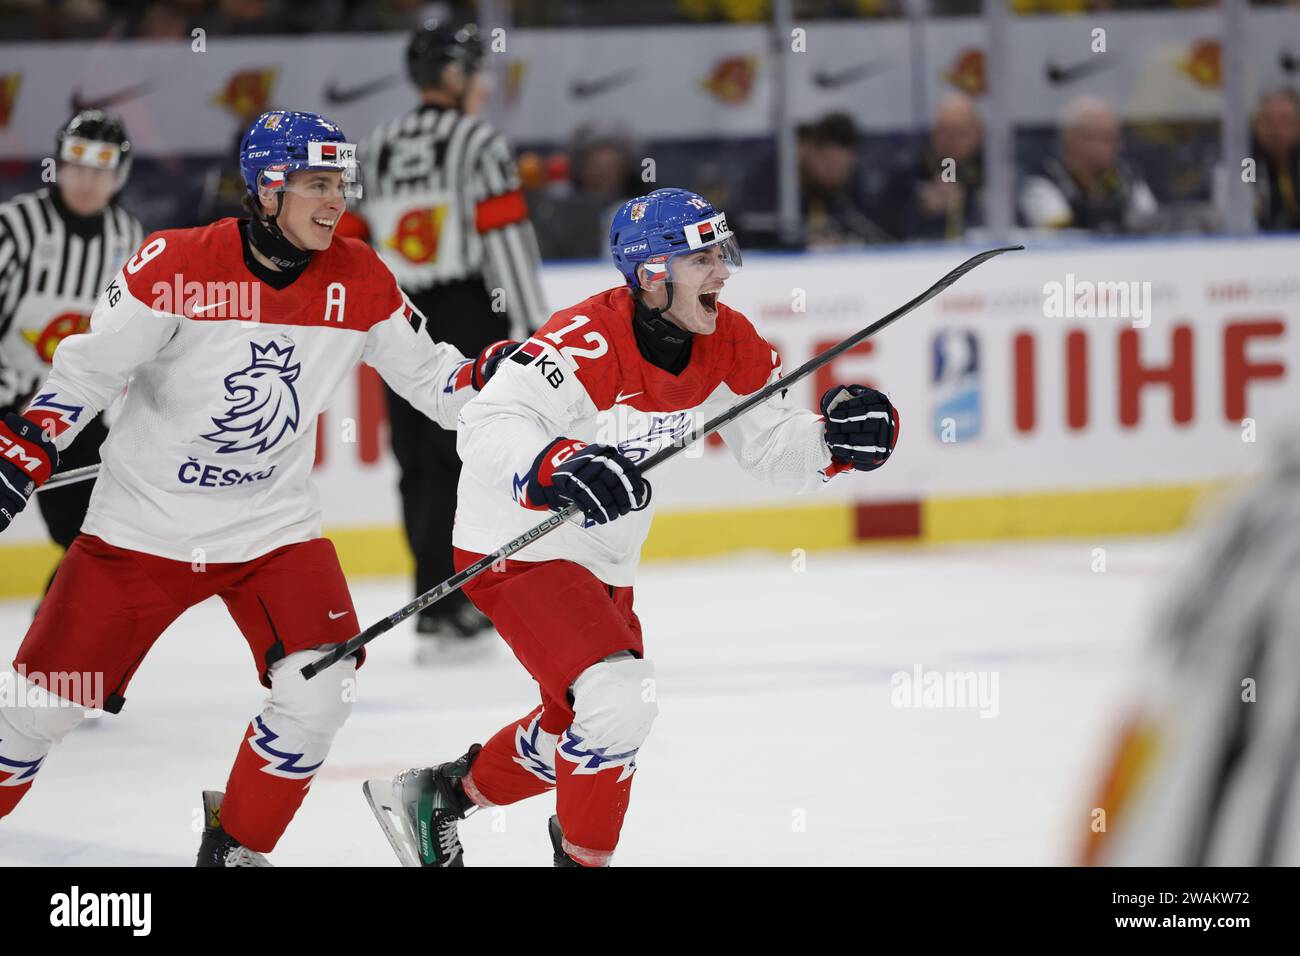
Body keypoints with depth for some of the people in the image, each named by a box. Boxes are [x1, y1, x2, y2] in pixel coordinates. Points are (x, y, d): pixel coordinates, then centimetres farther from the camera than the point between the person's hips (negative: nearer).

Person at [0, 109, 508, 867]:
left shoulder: (361, 281, -4)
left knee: (321, 688, -14)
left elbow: (431, 378, 2)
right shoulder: (178, 265, -16)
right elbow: (87, 374, -12)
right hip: (143, 525, -3)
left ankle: (236, 846, 7)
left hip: (275, 527, 3)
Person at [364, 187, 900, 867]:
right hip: (517, 550, -9)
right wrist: (560, 469, -56)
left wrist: (839, 438, -16)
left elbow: (770, 446, 4)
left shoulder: (729, 346, -5)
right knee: (620, 701, -25)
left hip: (602, 562, 9)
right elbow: (487, 429, -39)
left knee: (583, 732, 23)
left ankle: (439, 795, 45)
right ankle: (583, 857, -4)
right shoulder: (587, 344, -30)